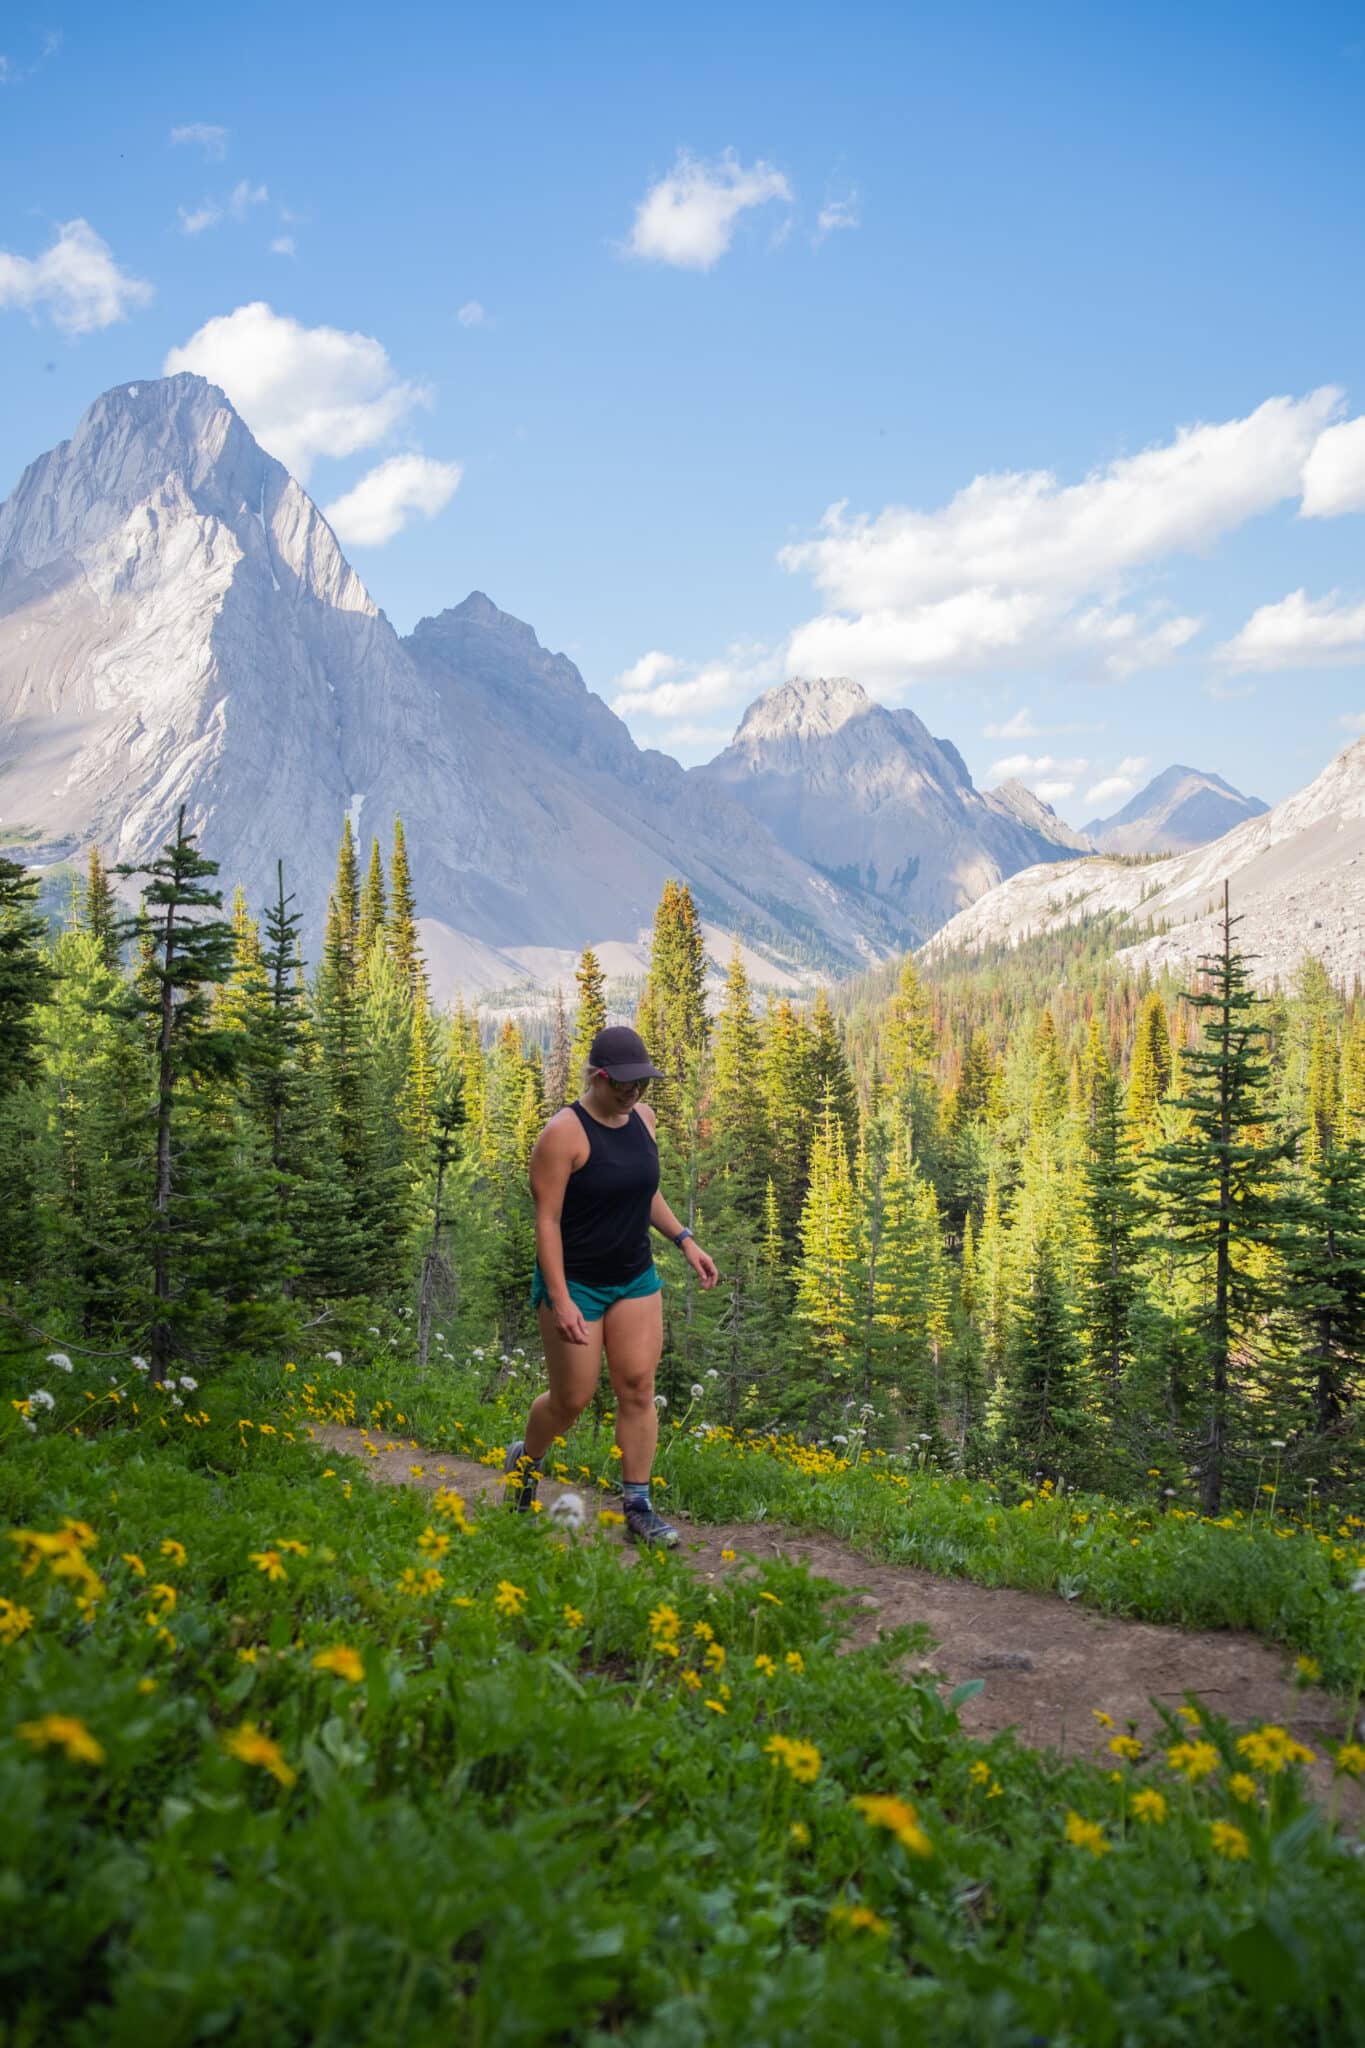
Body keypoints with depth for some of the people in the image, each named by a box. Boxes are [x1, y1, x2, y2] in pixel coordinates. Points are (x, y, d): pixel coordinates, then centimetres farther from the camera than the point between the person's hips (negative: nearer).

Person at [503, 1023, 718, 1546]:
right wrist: (560, 1300, -25)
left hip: (635, 1280, 6)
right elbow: (546, 1220, -21)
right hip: (575, 1283, -6)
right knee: (572, 1400, 5)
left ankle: (638, 1508, 11)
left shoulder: (642, 1116, 1)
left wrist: (684, 1239, 7)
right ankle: (524, 1460, 36)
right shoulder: (564, 1133, -20)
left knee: (638, 1390, 1)